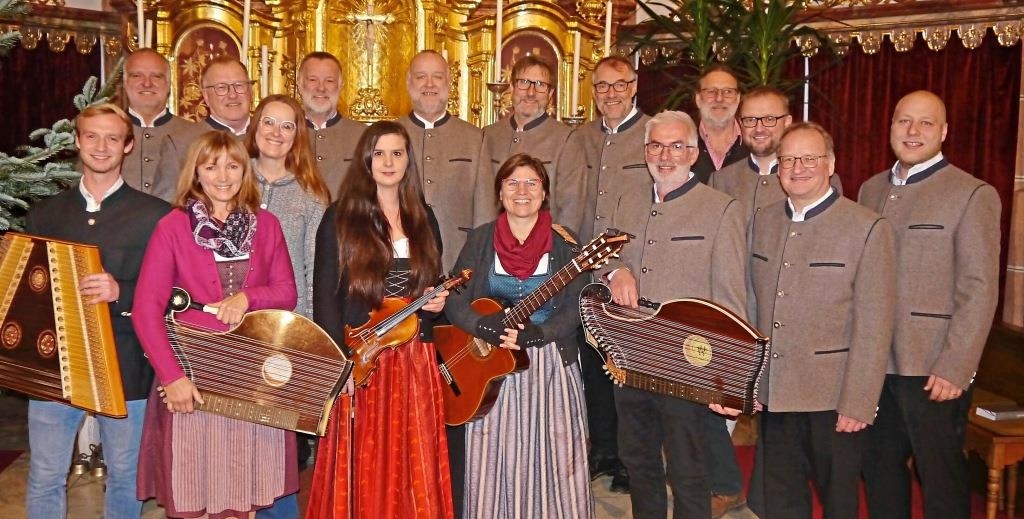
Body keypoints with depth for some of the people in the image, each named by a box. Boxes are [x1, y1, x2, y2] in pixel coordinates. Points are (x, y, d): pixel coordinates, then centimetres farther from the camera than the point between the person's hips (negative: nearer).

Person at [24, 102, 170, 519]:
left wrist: (120, 292, -21)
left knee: (125, 476, 10)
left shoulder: (155, 215, -1)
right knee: (44, 479, 7)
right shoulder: (44, 214, 11)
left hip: (124, 365, -2)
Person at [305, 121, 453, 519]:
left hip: (415, 361, 4)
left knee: (414, 469, 8)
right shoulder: (340, 218, -2)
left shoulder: (424, 219, 12)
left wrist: (435, 301, -2)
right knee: (364, 469, 2)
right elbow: (325, 296, -6)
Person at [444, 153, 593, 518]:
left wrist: (528, 335, -21)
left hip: (551, 364, 0)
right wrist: (493, 329, -20)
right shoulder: (479, 240, 3)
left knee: (556, 460, 2)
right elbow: (454, 303, -3)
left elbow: (574, 308, -7)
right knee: (494, 462, 5)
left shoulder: (564, 244, 1)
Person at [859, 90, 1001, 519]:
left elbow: (979, 291, -11)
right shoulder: (871, 189, 11)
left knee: (940, 478, 7)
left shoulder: (973, 195, -7)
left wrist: (955, 369, -16)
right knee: (879, 469, 16)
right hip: (873, 362, 5)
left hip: (933, 368, -5)